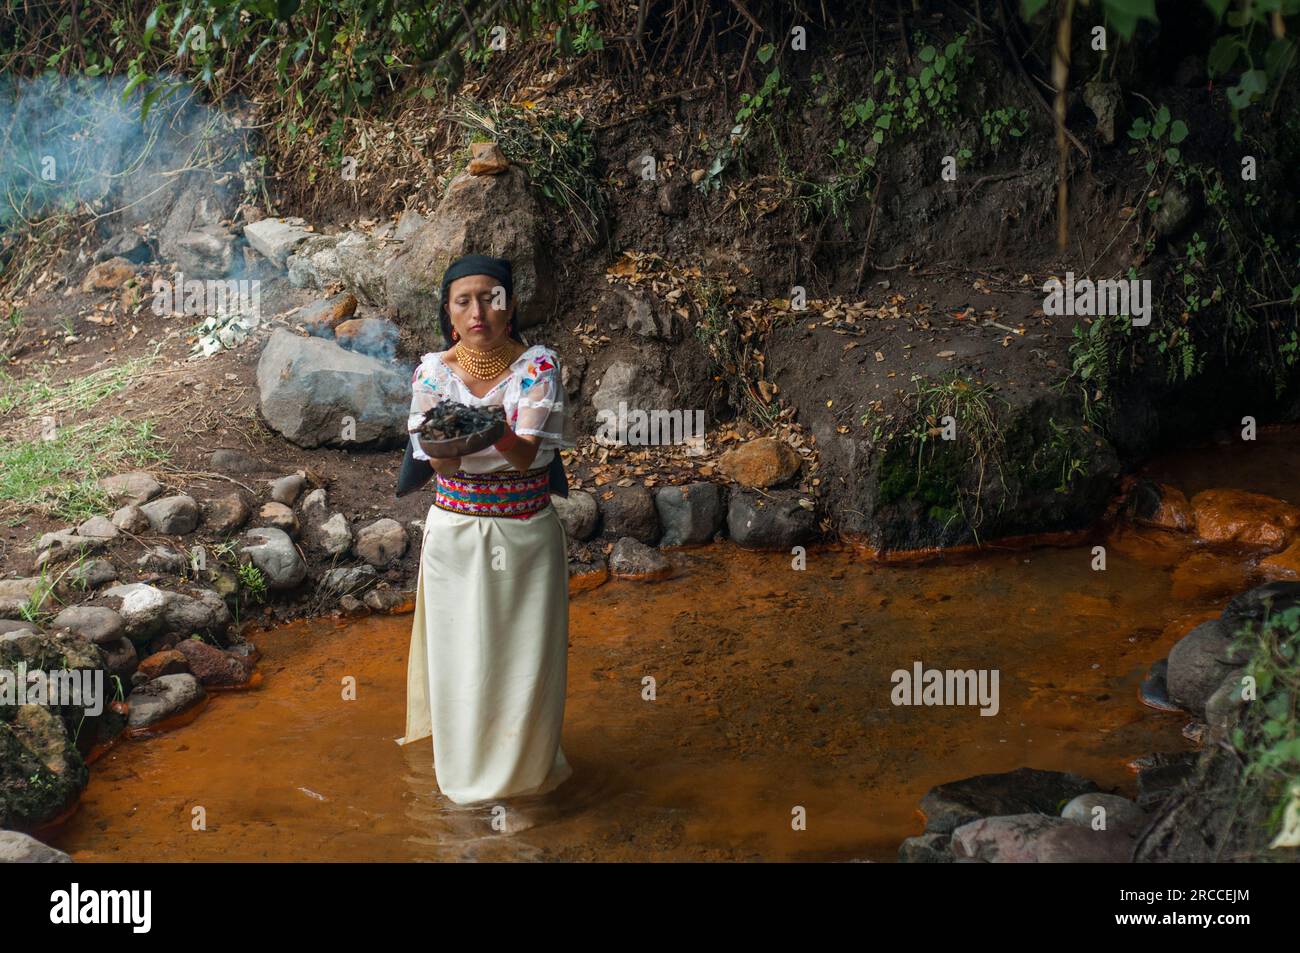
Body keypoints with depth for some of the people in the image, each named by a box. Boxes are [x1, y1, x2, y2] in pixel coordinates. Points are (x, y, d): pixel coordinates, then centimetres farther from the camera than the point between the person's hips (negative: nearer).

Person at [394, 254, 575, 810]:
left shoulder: (538, 366, -9)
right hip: (455, 532, 1)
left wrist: (497, 430, -44)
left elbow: (526, 454, -21)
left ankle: (525, 764, 28)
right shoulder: (434, 372, -6)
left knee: (524, 653, 5)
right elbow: (443, 464, -14)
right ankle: (465, 769, 27)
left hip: (526, 534, -1)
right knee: (461, 654, 7)